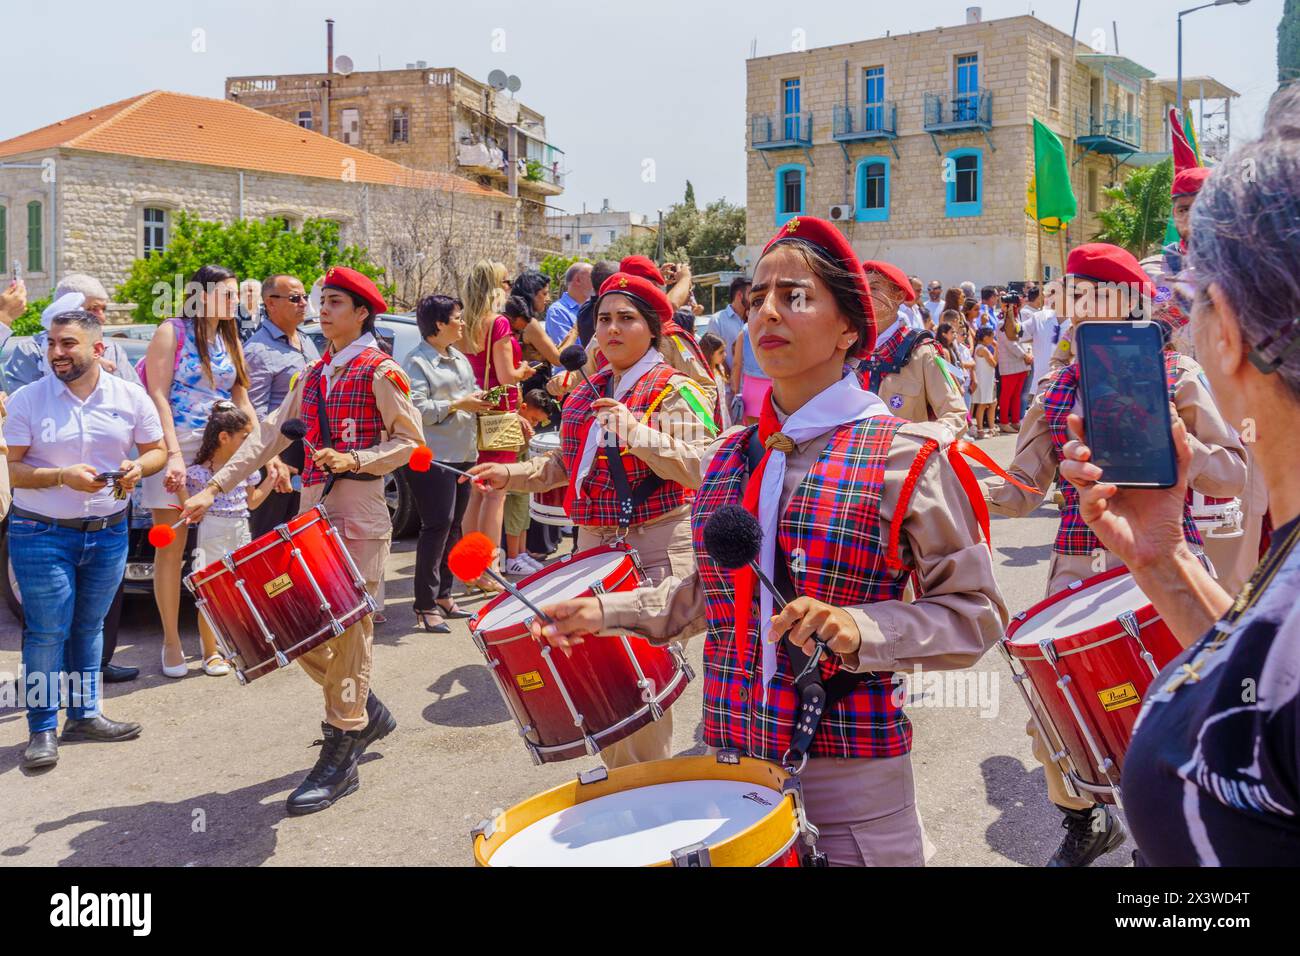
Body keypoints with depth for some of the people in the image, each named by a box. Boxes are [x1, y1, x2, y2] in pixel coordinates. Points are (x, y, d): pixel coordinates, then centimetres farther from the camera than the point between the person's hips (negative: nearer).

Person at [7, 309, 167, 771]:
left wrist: (139, 466, -13)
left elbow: (157, 449, 10)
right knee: (47, 632, -3)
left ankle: (85, 715, 28)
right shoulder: (27, 400, -6)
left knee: (90, 626, 15)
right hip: (42, 535, -3)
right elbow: (8, 469, -8)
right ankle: (42, 730, 7)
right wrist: (61, 477, -22)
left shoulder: (130, 396, 1)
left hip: (110, 533, 3)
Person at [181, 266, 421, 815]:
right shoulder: (314, 375, 16)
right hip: (313, 508, 7)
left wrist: (355, 460, -20)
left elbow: (408, 439, -6)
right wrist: (215, 488, 6)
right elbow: (270, 435, 13)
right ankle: (367, 713, 26)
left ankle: (340, 760, 2)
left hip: (360, 514, -7)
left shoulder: (380, 371, -4)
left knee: (346, 629, -6)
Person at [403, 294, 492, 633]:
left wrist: (481, 400, 5)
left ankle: (443, 595, 23)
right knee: (437, 527, -9)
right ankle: (425, 606, -4)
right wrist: (457, 405, -19)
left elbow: (472, 392, 27)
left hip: (463, 455, 9)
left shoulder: (460, 359, 18)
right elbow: (416, 409, -18)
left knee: (453, 527, 12)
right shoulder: (417, 362, -8)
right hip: (432, 457, -9)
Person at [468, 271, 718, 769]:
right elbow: (564, 464, 23)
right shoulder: (586, 393, 13)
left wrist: (635, 432, -32)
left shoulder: (674, 392, -9)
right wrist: (509, 474, 12)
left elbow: (699, 469, -22)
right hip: (594, 546, 7)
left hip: (656, 550, -7)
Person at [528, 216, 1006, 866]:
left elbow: (974, 614, -9)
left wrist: (859, 629, -24)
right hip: (731, 764, 5)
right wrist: (608, 611, 10)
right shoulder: (731, 456, 6)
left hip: (851, 784, -5)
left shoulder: (906, 457, -10)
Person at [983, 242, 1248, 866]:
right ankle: (1084, 822, 30)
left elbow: (1232, 474, -1)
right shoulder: (1059, 388, 10)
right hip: (1079, 567, 3)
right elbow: (1023, 486, 6)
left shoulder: (1177, 374, 1)